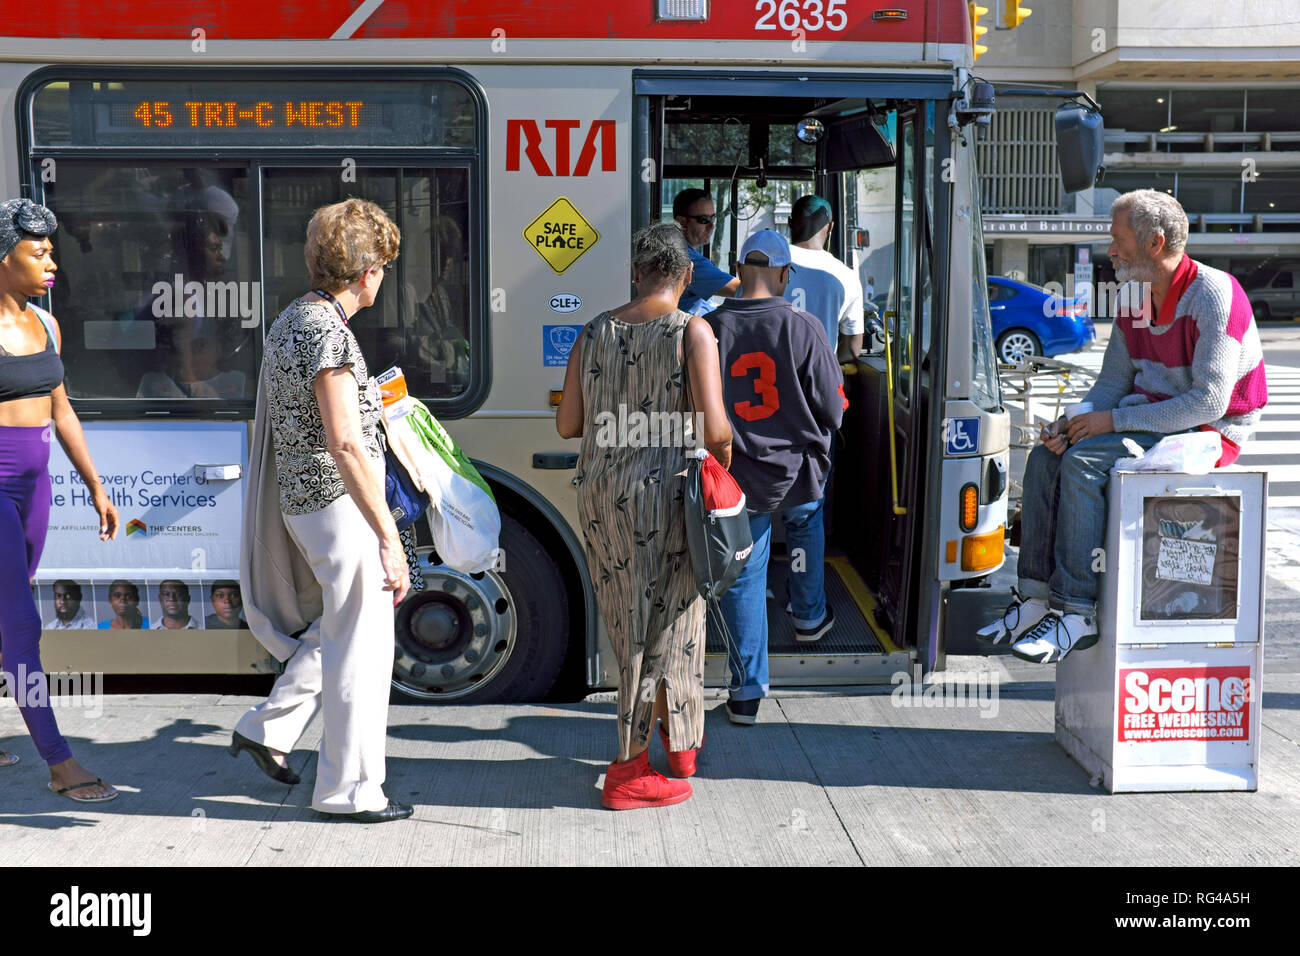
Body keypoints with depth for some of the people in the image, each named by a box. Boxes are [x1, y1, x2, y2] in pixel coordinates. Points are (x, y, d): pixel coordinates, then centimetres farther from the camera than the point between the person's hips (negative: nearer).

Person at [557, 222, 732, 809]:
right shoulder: (692, 333, -12)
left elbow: (567, 424, 5)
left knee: (635, 622, 19)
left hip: (600, 493, 6)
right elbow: (714, 427, -20)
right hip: (664, 494, -5)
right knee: (660, 628, 7)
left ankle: (677, 744, 36)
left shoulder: (594, 334, 3)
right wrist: (724, 451, 2)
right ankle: (627, 773, 12)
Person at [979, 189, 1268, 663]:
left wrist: (1114, 419, -22)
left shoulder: (1213, 296, -18)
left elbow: (1209, 402, -23)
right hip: (1151, 419, 9)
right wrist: (1072, 423, -10)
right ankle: (1035, 597, -10)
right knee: (1046, 458, -10)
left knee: (1083, 461, -27)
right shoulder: (1136, 299, 9)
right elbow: (1112, 384, 12)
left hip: (1205, 431, -8)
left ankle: (1076, 612, -24)